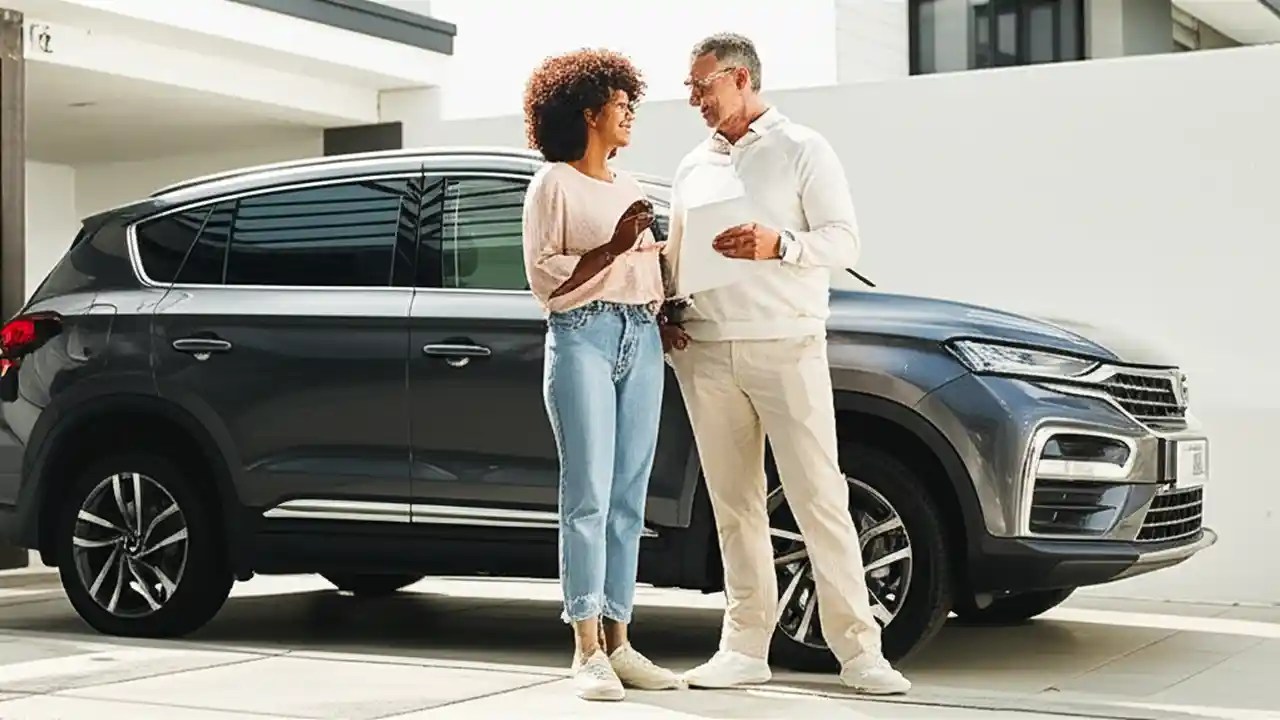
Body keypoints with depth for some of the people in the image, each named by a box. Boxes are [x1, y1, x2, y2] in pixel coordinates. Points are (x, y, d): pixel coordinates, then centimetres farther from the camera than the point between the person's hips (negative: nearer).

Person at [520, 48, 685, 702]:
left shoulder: (628, 188, 21)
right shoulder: (553, 184, 2)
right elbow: (544, 278, -6)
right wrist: (613, 247, -14)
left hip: (642, 338, 6)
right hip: (583, 337, -6)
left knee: (628, 499, 2)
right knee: (588, 496, -11)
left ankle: (618, 643, 4)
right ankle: (587, 651, -10)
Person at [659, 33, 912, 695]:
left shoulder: (801, 150, 3)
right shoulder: (693, 167, 19)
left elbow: (843, 241, -5)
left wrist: (778, 245, -22)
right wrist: (668, 308, 6)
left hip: (785, 345, -5)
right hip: (706, 352, 5)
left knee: (819, 498, -7)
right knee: (734, 505, 5)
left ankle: (858, 649, -4)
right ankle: (745, 647, 10)